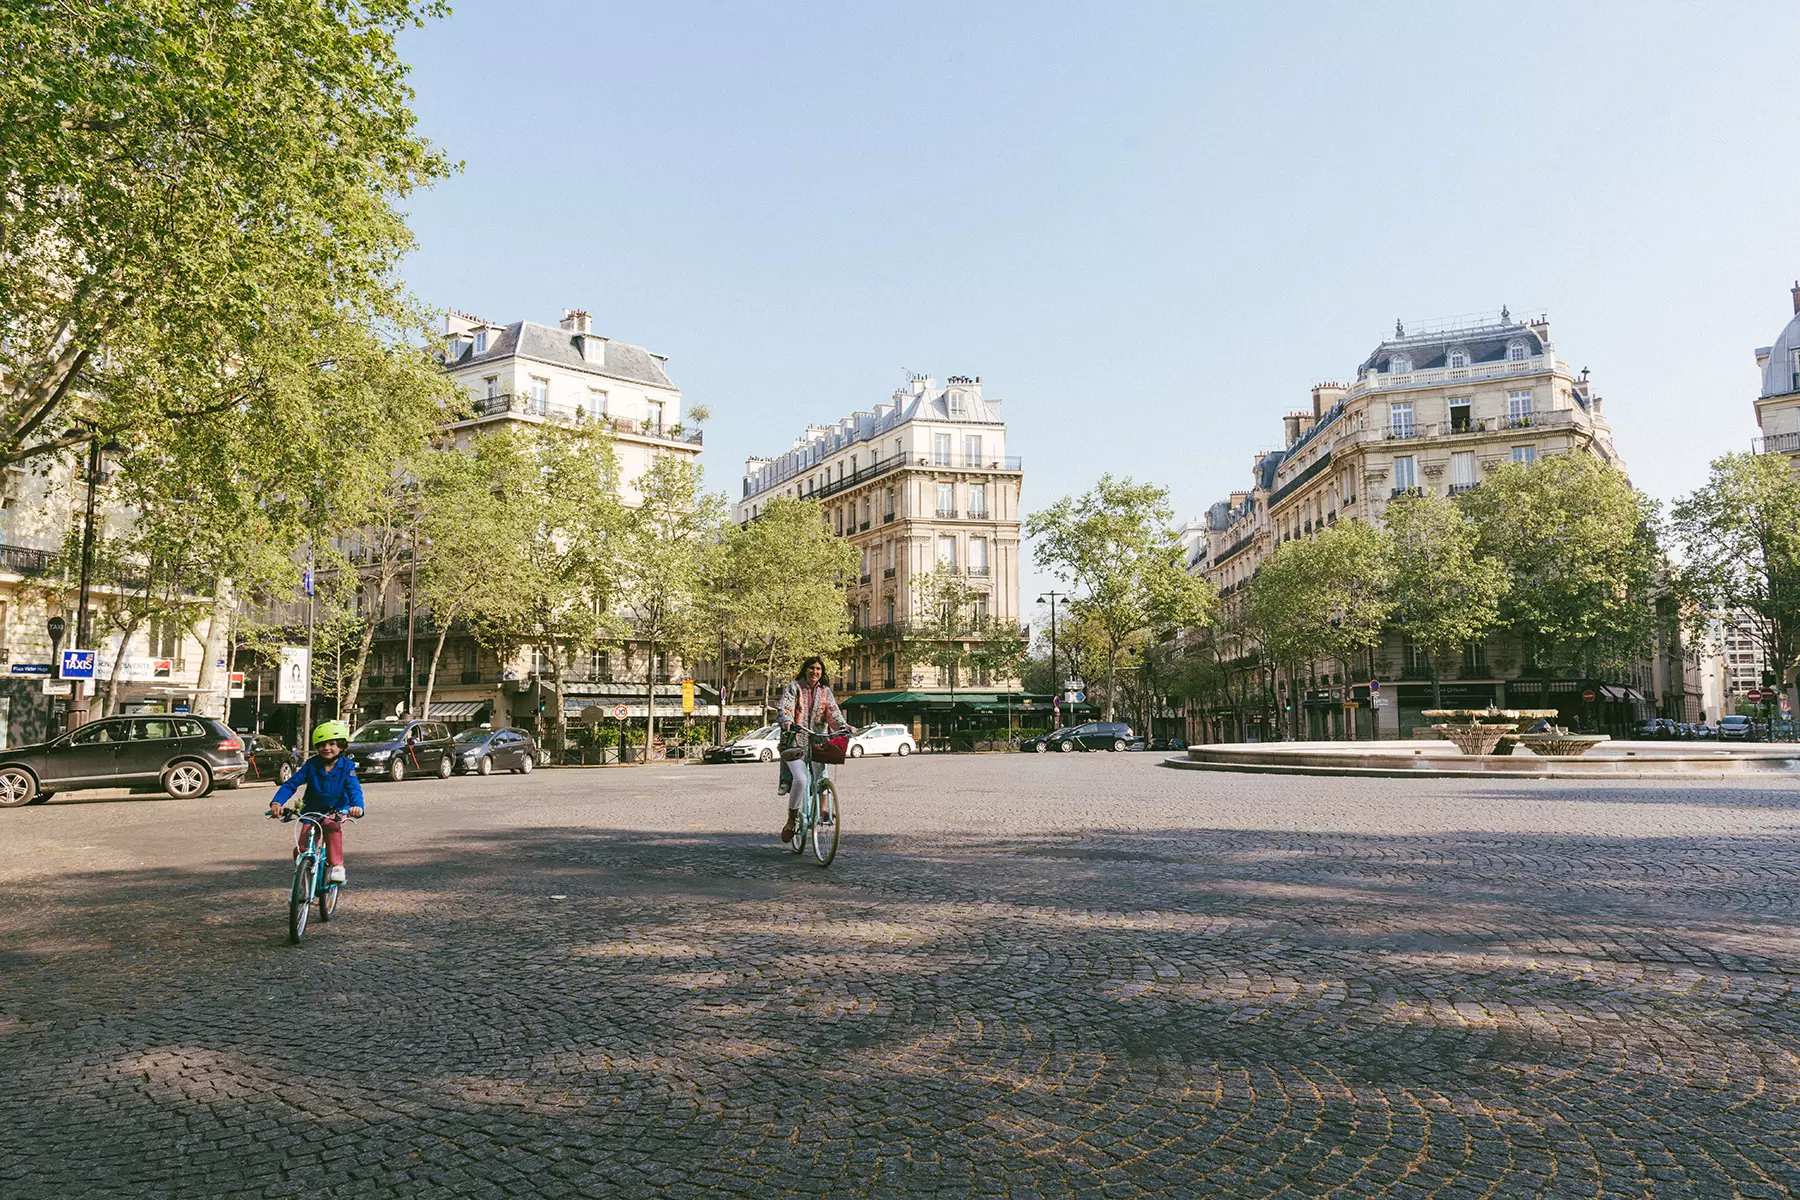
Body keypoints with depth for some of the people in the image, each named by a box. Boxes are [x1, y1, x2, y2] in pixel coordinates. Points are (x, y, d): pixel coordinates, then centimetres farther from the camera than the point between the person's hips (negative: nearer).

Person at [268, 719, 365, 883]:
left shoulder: (347, 766, -11)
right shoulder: (312, 764, -6)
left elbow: (354, 789, -21)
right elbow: (291, 783, -10)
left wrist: (357, 806, -43)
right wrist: (277, 802, -28)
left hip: (337, 810, -3)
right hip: (312, 810, 3)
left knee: (332, 826, -37)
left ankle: (337, 865, -31)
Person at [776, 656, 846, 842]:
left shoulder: (825, 691, 13)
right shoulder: (794, 688, 3)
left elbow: (833, 712, 1)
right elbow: (783, 708, -10)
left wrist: (843, 725, -20)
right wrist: (787, 721, -33)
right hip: (795, 742, -3)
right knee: (801, 780, -20)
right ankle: (792, 817, 0)